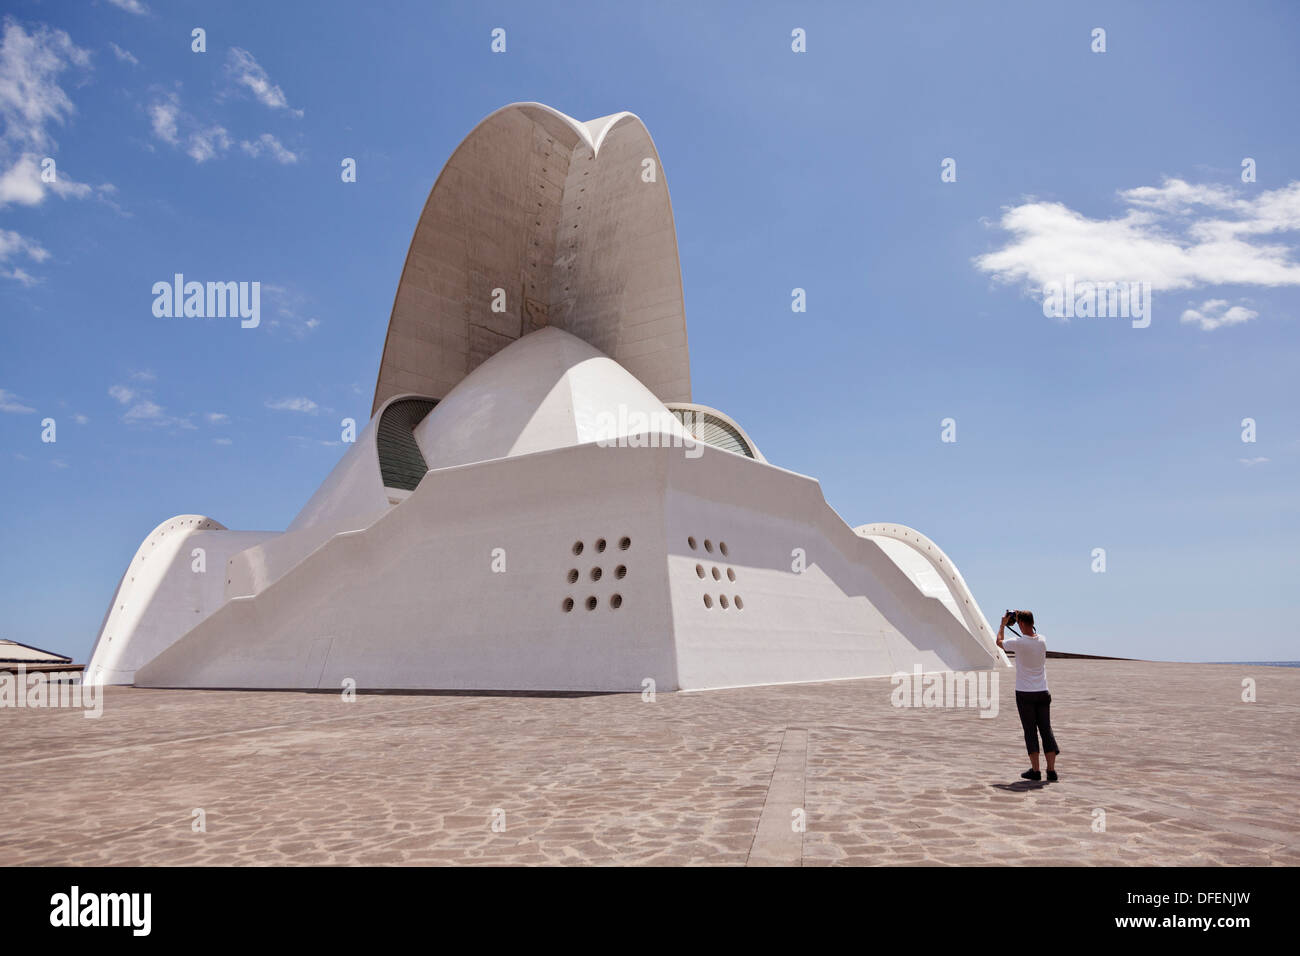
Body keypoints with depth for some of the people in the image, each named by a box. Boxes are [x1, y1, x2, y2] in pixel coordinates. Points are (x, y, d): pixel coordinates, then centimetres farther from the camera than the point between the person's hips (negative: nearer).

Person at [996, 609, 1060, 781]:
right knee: (1046, 730, 9)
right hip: (1043, 692, 4)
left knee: (1030, 731, 1)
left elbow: (999, 642, 5)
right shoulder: (1042, 640, 0)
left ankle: (1035, 770, 3)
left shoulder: (1019, 643, -15)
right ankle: (1051, 770, 10)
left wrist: (1003, 625, 18)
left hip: (1025, 694, -4)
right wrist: (1019, 618, 24)